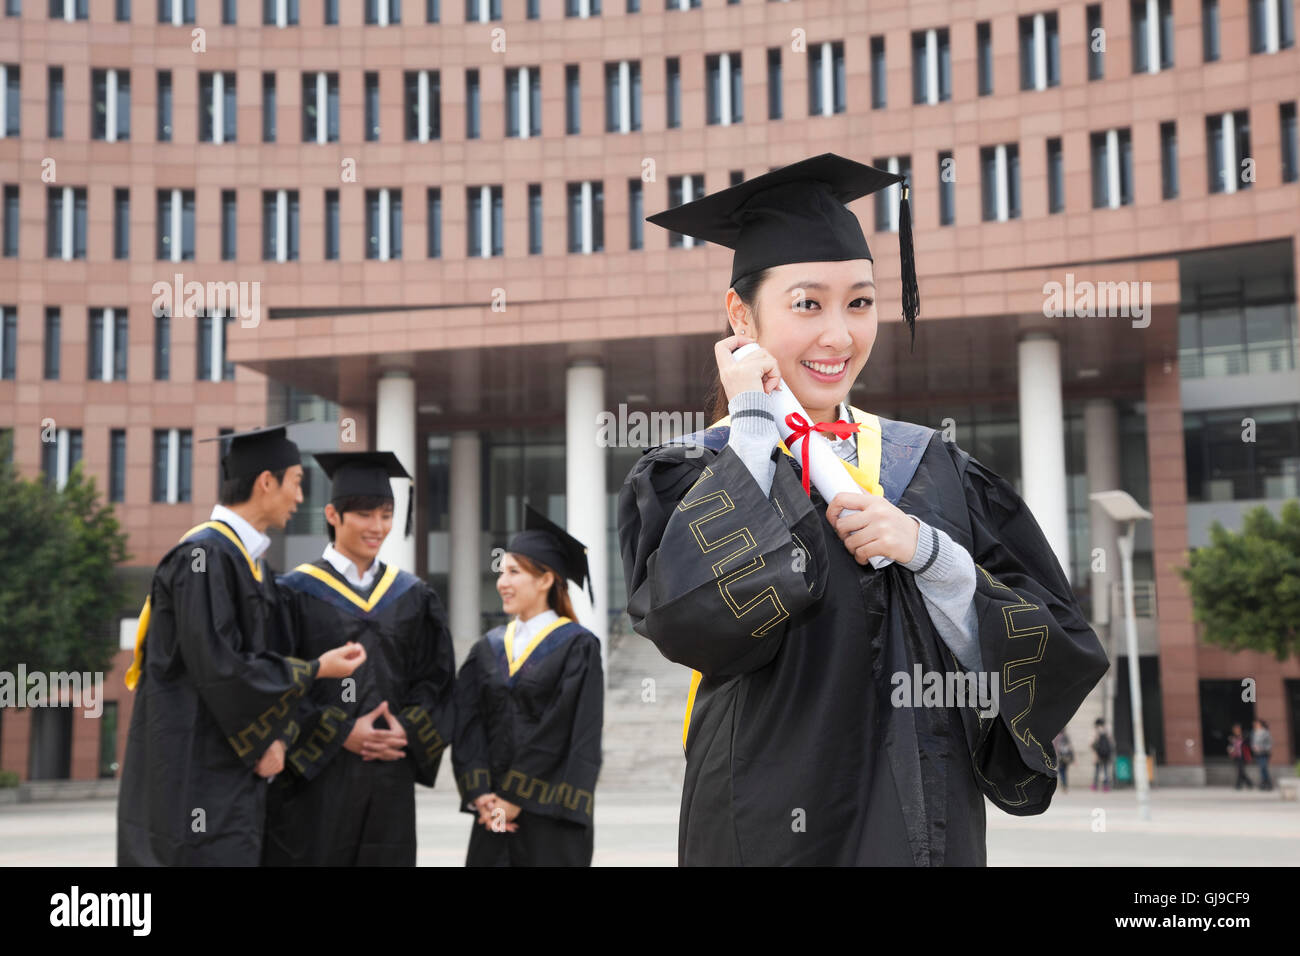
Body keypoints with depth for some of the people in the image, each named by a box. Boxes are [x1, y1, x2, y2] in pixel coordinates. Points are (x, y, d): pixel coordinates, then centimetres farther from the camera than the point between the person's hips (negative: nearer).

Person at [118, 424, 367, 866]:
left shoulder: (253, 564, 14)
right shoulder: (204, 555, -15)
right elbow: (217, 665, -22)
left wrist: (274, 737, 1)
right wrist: (315, 669, -12)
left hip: (233, 768, 9)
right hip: (198, 775, -9)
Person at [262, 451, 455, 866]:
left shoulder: (412, 597, 11)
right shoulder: (296, 593, -2)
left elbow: (437, 680, 9)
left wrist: (407, 730, -8)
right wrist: (341, 734, -14)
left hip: (389, 780, 4)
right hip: (314, 777, -3)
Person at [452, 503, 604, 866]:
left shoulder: (577, 648, -3)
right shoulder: (487, 649, 11)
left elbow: (576, 737, -10)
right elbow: (467, 725, 3)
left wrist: (518, 799, -12)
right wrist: (481, 794, -11)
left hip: (552, 818, -4)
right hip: (494, 814, 4)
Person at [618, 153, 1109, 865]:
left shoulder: (931, 468, 2)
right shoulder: (687, 477, -5)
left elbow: (1056, 655, -3)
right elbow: (693, 622, -26)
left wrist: (927, 551, -17)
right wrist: (754, 421, -17)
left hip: (933, 829, 3)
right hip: (777, 827, -3)